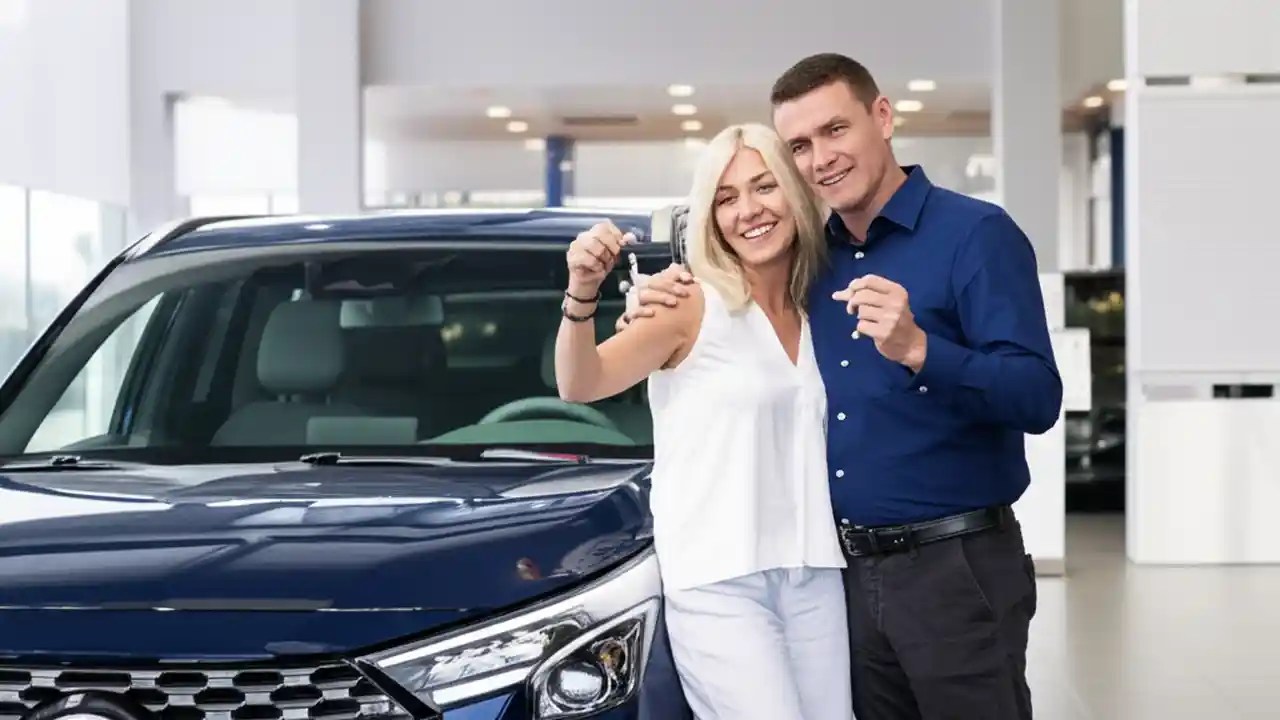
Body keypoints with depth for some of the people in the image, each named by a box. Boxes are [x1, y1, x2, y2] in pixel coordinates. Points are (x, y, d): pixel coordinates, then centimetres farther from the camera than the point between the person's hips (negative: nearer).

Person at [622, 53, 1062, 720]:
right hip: (845, 572, 6)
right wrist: (660, 320, 3)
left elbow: (1038, 399, -17)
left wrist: (918, 351, -31)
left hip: (957, 568, -6)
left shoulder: (976, 234, -8)